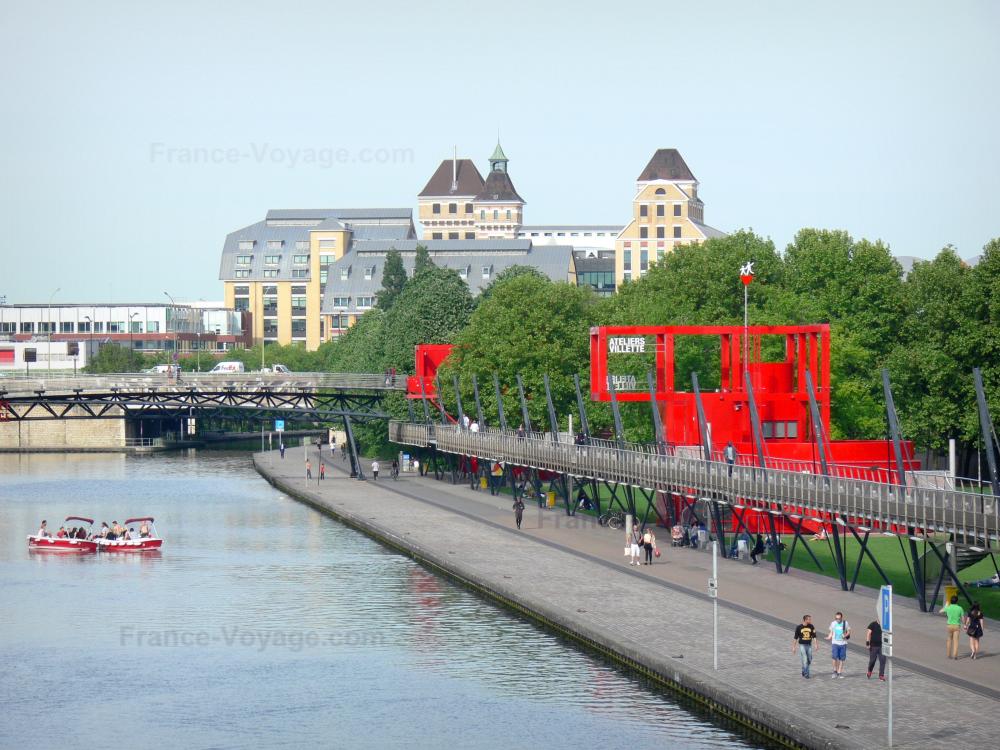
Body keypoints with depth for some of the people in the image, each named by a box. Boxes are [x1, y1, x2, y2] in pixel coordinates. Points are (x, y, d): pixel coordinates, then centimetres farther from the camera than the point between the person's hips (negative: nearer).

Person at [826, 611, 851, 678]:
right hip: (835, 643, 0)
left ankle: (840, 672, 14)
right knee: (835, 657, -12)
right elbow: (831, 632, 11)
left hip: (843, 643, 0)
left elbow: (848, 632, 6)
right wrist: (829, 637, -8)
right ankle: (835, 671, 5)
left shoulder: (845, 623, 0)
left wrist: (845, 635, -15)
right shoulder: (833, 623, 3)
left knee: (842, 659, 4)